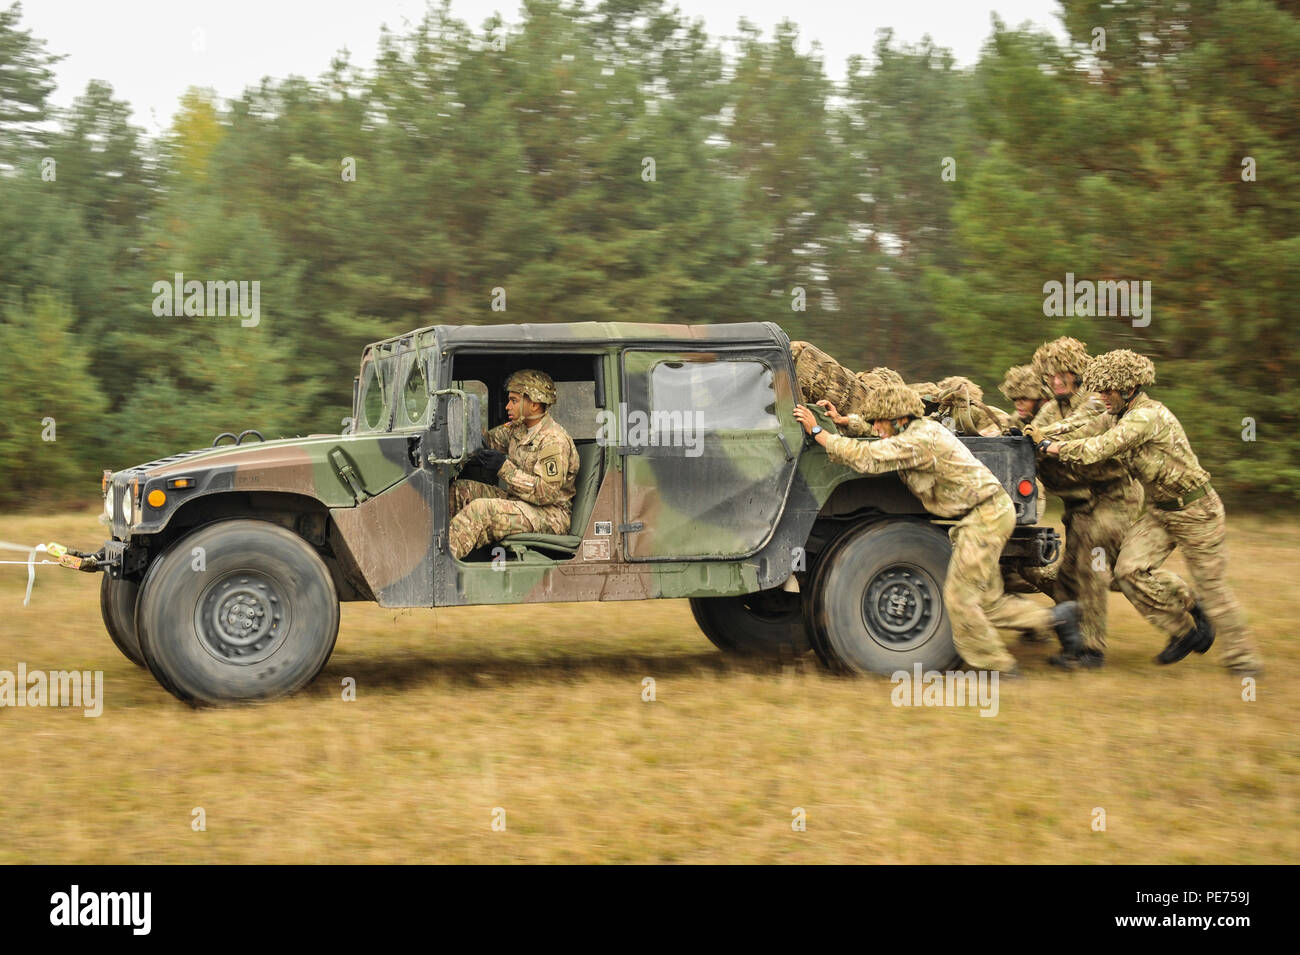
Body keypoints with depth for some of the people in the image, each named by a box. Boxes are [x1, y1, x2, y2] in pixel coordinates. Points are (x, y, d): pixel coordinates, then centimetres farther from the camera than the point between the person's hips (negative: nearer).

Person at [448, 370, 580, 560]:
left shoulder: (554, 441, -19)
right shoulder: (518, 428, 9)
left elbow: (545, 491, -24)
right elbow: (488, 441, 23)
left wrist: (504, 468, -23)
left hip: (550, 516, -10)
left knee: (481, 510, -30)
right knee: (459, 490, 0)